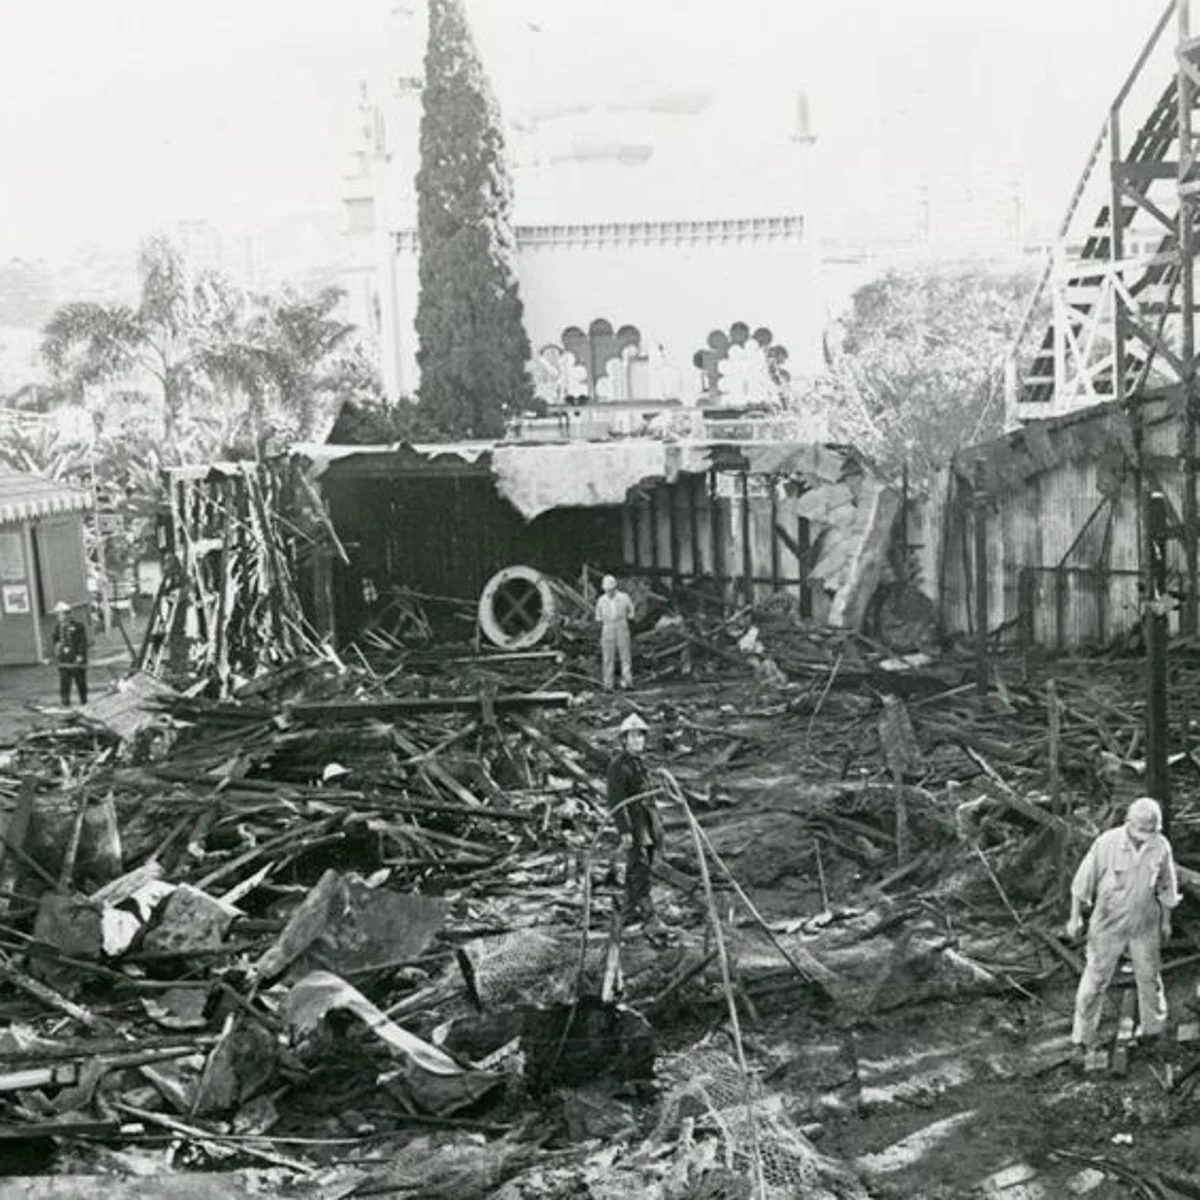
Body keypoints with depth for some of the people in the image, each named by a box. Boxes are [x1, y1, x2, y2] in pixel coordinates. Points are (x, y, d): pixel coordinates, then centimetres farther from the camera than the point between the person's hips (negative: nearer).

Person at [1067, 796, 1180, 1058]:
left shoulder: (1161, 846, -13)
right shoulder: (1107, 844, -21)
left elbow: (1166, 887, 3)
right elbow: (1083, 881, -10)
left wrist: (1166, 920, 12)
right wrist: (1075, 918, -3)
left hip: (1145, 926, 2)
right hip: (1108, 925, -2)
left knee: (1149, 977, 17)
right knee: (1095, 979, 3)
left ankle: (1152, 1026, 40)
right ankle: (1083, 1037, 16)